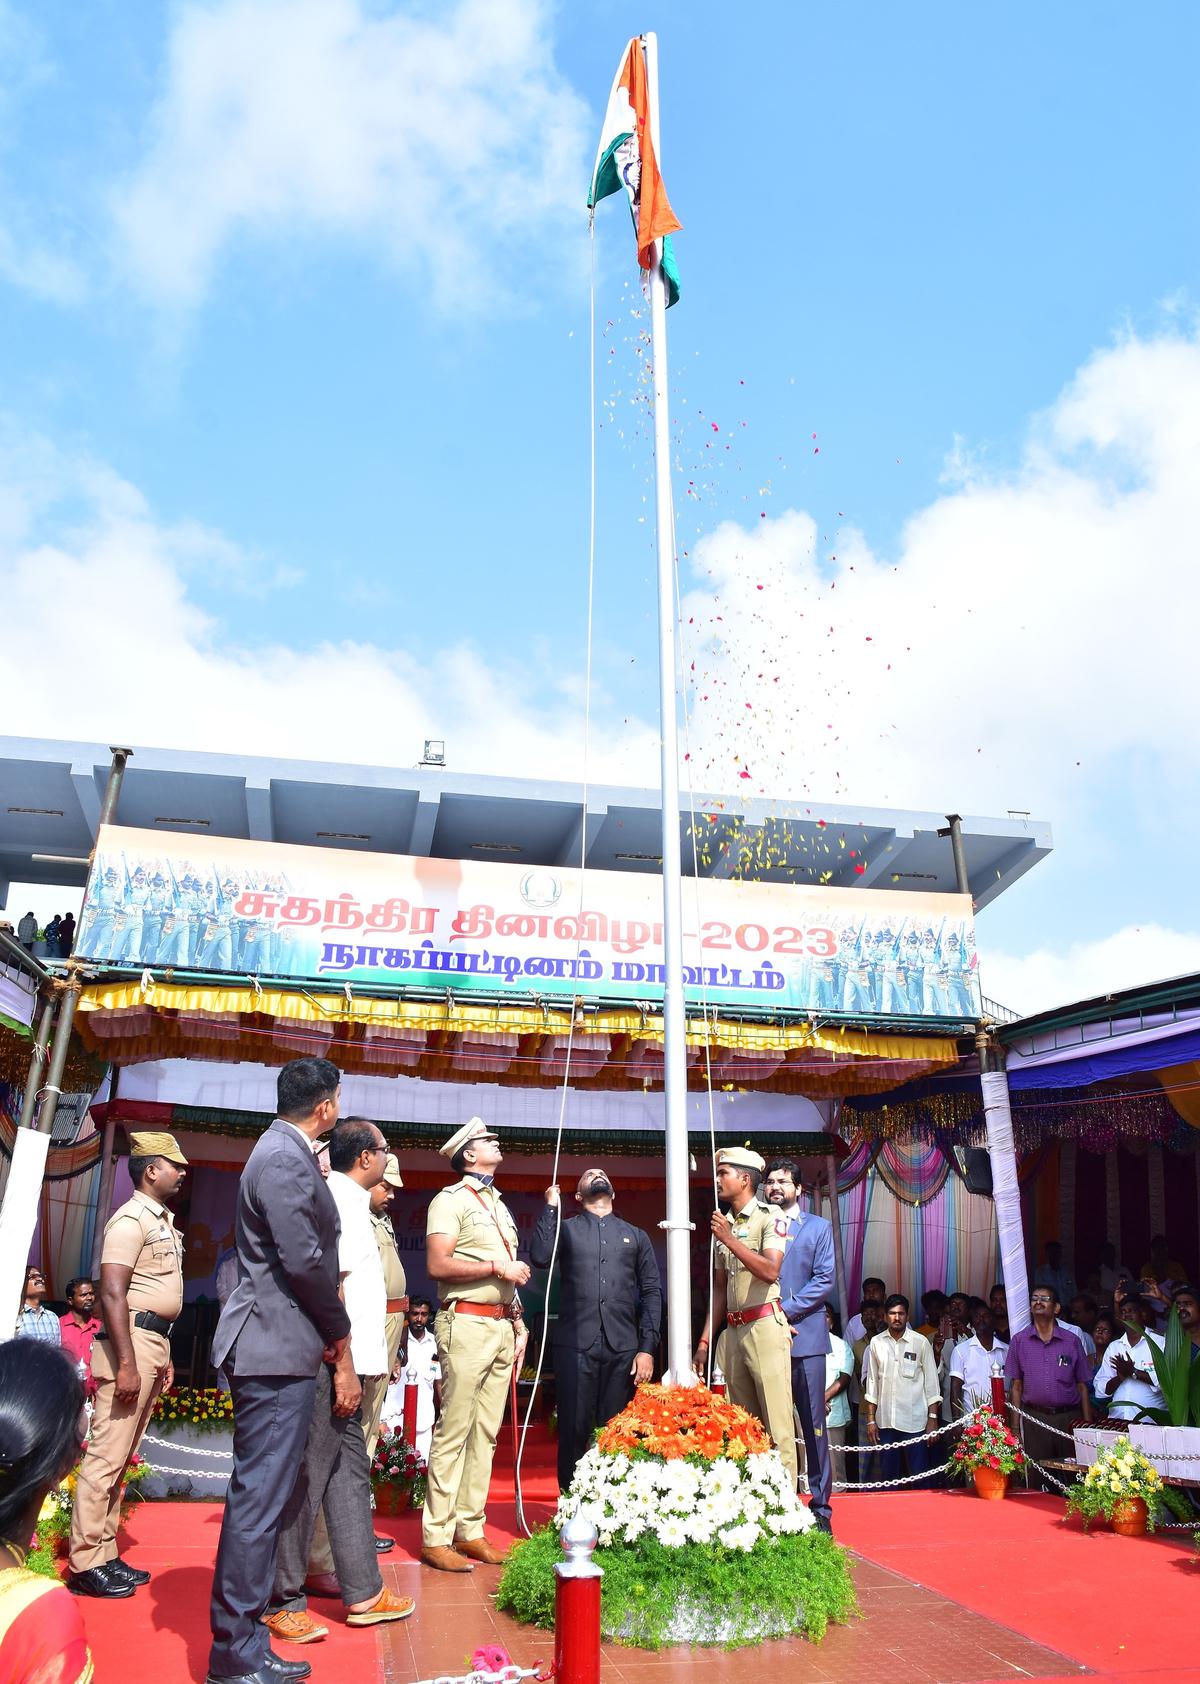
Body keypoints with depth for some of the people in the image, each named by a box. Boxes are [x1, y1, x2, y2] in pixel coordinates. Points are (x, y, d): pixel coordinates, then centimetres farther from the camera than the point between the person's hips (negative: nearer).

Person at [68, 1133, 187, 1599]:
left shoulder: (162, 1220, 16)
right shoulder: (131, 1219, -12)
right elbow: (112, 1295, -19)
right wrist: (127, 1365, -23)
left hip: (155, 1342, 10)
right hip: (131, 1341, -10)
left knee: (121, 1457, 13)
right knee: (106, 1455, -6)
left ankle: (104, 1553, 19)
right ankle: (86, 1563, 0)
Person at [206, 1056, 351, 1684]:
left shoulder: (282, 1151, 15)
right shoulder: (286, 1160, -17)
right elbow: (305, 1259, -21)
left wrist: (325, 1327, 16)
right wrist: (339, 1327, -6)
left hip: (270, 1347, 11)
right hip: (277, 1349, -11)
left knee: (260, 1495, 16)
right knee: (259, 1498, -2)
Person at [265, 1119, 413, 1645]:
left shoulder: (348, 1201, 16)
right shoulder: (342, 1201, -14)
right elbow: (330, 1286, -21)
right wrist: (344, 1369, -21)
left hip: (343, 1364, 10)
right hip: (333, 1365, -10)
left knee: (349, 1471, 13)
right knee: (308, 1477, -1)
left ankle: (362, 1593, 21)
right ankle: (281, 1601, 10)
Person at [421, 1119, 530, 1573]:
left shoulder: (499, 1205, 20)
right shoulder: (450, 1200, -5)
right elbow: (437, 1265, -16)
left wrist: (519, 1323, 15)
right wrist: (495, 1266, -14)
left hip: (502, 1326, 8)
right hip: (467, 1324, -8)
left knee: (485, 1433, 9)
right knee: (453, 1432, -5)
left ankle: (470, 1531, 16)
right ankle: (436, 1538, 2)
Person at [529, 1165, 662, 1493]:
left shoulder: (635, 1236, 17)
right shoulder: (566, 1229, 14)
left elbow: (652, 1292, 10)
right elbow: (540, 1257, -7)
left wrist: (647, 1348, 0)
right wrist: (551, 1207, -1)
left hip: (623, 1348, 1)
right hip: (575, 1346, -1)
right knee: (574, 1429, 0)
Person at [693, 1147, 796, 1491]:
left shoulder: (769, 1218, -3)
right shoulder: (722, 1224, 15)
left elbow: (770, 1271, -18)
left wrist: (729, 1240, -20)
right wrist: (705, 1342, 14)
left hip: (765, 1327, -7)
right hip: (734, 1331, 7)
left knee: (776, 1423, -7)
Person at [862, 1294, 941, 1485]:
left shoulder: (921, 1342, -2)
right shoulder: (876, 1343, 5)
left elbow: (931, 1383, 0)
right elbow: (872, 1382, 8)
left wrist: (932, 1419, -5)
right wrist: (871, 1419, 5)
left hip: (915, 1421, -2)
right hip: (885, 1421, 2)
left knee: (919, 1475, 1)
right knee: (887, 1475, 9)